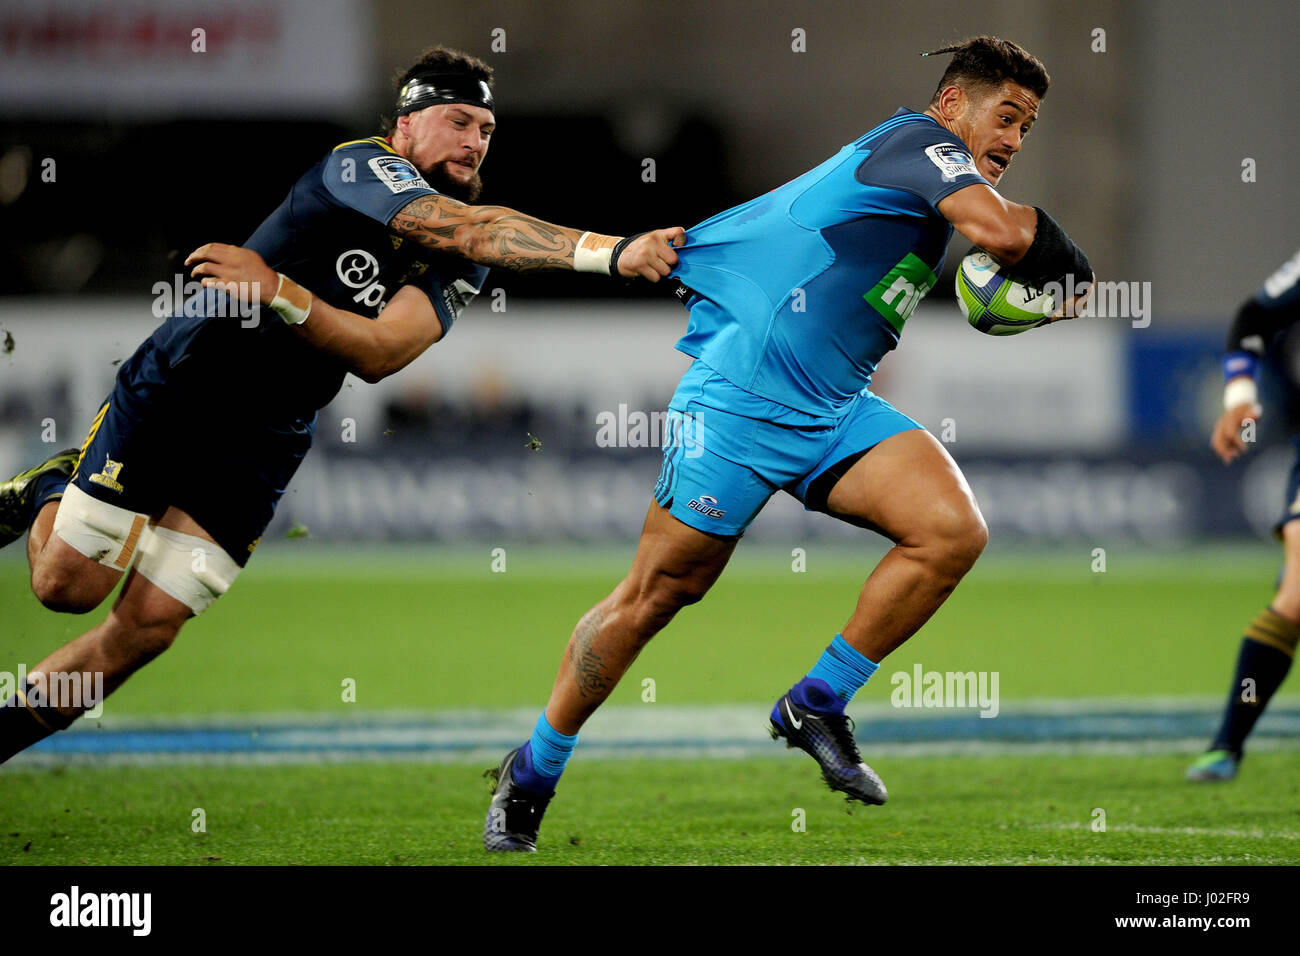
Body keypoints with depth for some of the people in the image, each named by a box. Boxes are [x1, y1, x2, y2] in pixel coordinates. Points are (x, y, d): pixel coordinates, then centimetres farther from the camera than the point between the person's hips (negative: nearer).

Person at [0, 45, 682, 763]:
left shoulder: (457, 269, 3)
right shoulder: (358, 166, -14)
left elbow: (378, 354, -15)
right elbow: (472, 231, -31)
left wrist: (278, 292, -29)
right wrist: (612, 252, -41)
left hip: (262, 447, 5)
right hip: (172, 388, -5)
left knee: (149, 625, -4)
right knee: (69, 585, -5)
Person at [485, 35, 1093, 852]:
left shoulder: (937, 178, 18)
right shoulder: (917, 140, -10)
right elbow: (999, 229, -26)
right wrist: (1071, 270, -7)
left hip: (836, 411, 8)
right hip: (744, 393, -8)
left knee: (954, 531, -14)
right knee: (659, 594, -1)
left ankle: (816, 707, -1)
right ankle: (532, 775, 17)